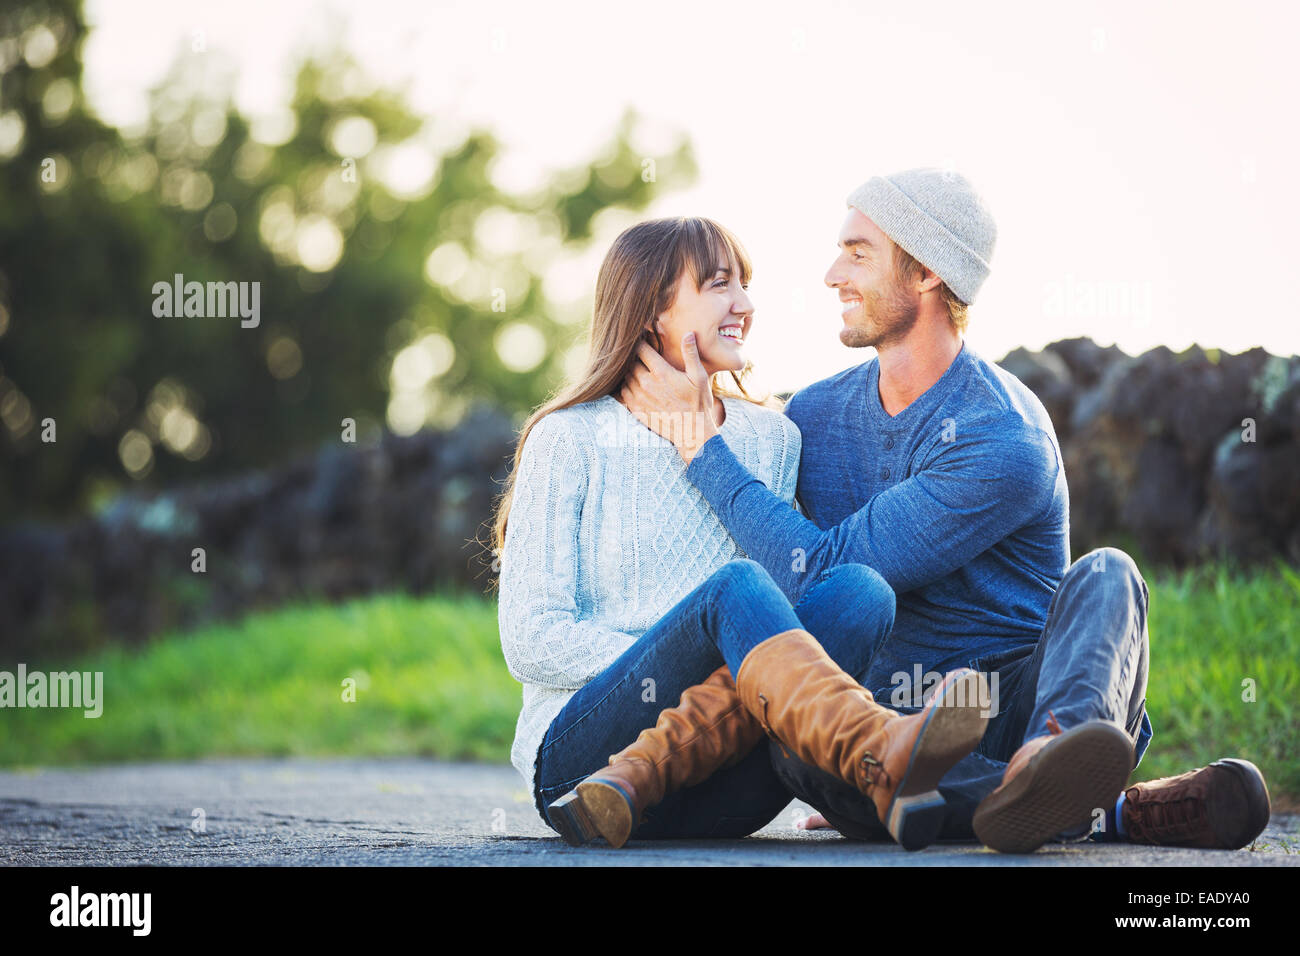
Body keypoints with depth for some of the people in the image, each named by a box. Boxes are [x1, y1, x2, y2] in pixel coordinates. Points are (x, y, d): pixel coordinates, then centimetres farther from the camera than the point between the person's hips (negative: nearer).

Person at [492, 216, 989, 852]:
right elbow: (529, 640, -4)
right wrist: (680, 659, -16)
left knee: (857, 590, -22)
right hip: (581, 747, -4)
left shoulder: (773, 439, 17)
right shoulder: (570, 440, 3)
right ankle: (884, 766, -61)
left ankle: (637, 779, -36)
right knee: (735, 585, -31)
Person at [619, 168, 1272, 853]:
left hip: (1018, 708, -3)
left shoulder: (1005, 442, -13)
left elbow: (820, 575, -17)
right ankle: (1105, 811, -41)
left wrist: (696, 437, -12)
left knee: (1105, 575, -29)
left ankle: (1042, 772, -60)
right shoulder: (814, 416, 9)